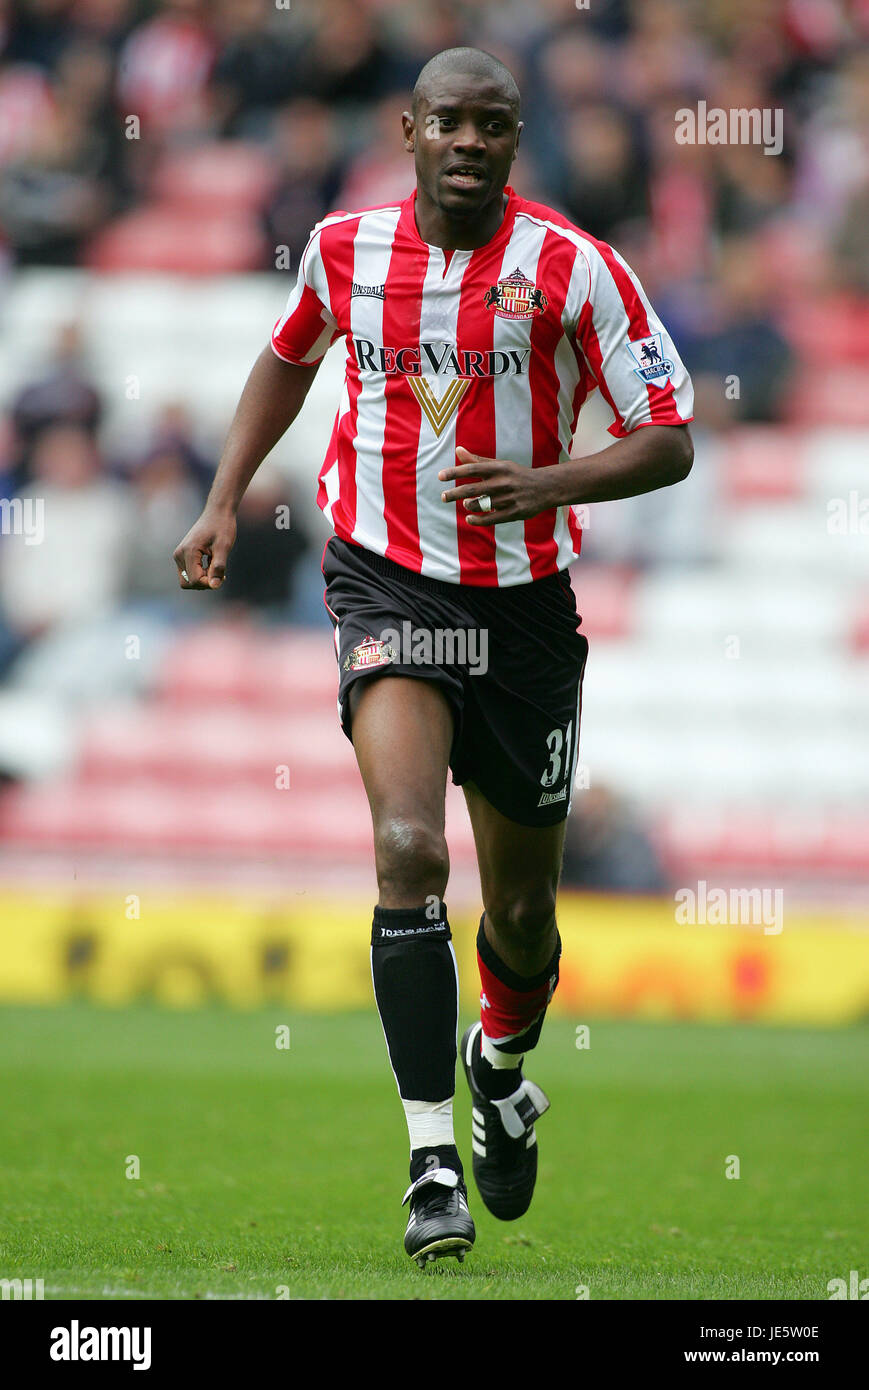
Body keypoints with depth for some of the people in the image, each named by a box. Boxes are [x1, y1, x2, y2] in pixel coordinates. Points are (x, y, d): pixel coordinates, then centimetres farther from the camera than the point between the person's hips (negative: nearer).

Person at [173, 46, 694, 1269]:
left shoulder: (573, 270, -11)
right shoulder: (345, 248, -2)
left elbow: (670, 443, -9)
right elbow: (289, 358, 20)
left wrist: (550, 484, -25)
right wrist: (224, 503, 13)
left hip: (525, 604, 0)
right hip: (388, 584, 0)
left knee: (522, 908, 13)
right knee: (410, 848, -24)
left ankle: (503, 1067, 48)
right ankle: (432, 1160, -23)